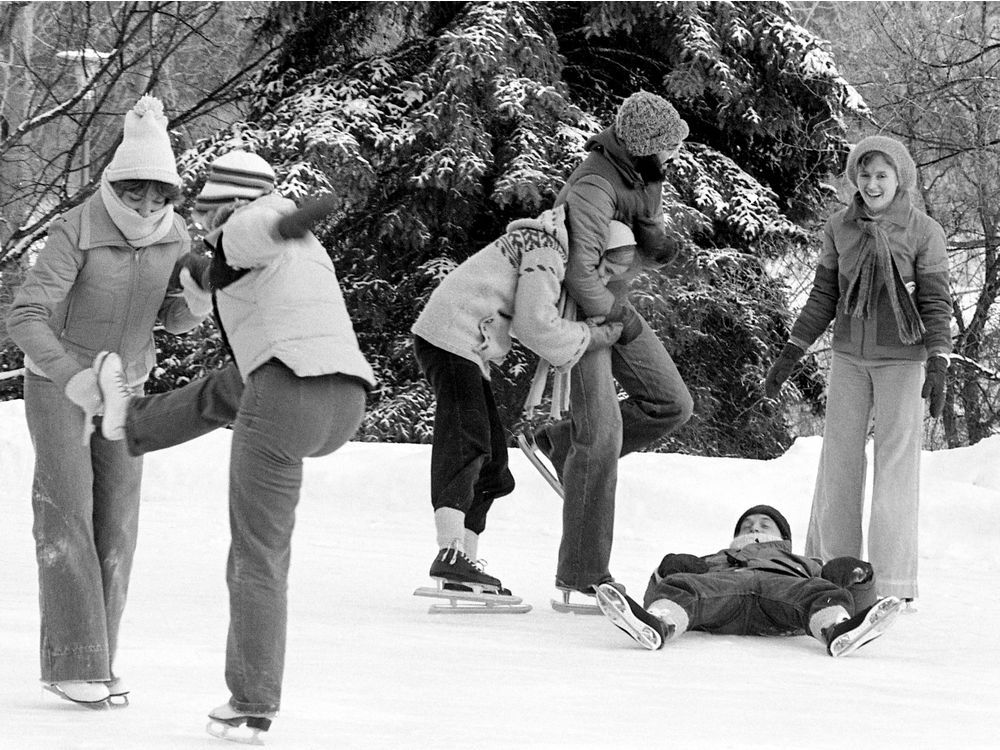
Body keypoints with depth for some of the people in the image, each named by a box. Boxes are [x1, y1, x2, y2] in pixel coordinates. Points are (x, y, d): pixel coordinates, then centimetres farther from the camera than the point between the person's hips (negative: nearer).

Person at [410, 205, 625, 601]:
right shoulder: (548, 252, -9)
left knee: (491, 462, 13)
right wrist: (588, 337, -6)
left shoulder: (539, 247, 24)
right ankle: (450, 551, -41)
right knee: (466, 439, -26)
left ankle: (464, 562, 14)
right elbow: (536, 324, -18)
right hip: (451, 335, -11)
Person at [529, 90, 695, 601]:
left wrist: (657, 245, -19)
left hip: (613, 301, 9)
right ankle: (581, 572, -11)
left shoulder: (645, 172, -3)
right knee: (603, 433, -14)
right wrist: (617, 318, -21)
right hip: (578, 310, -9)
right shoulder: (594, 187, -31)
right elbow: (580, 274, -37)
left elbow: (648, 244, 6)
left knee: (671, 405, 3)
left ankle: (561, 443, 16)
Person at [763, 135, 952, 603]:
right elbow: (824, 296, 9)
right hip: (850, 357, 4)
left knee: (896, 461, -5)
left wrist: (938, 364, -17)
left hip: (903, 359, -4)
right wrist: (790, 354, 6)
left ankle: (892, 582, -4)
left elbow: (935, 304, -7)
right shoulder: (840, 228, 3)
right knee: (838, 459, 4)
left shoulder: (924, 233, -8)